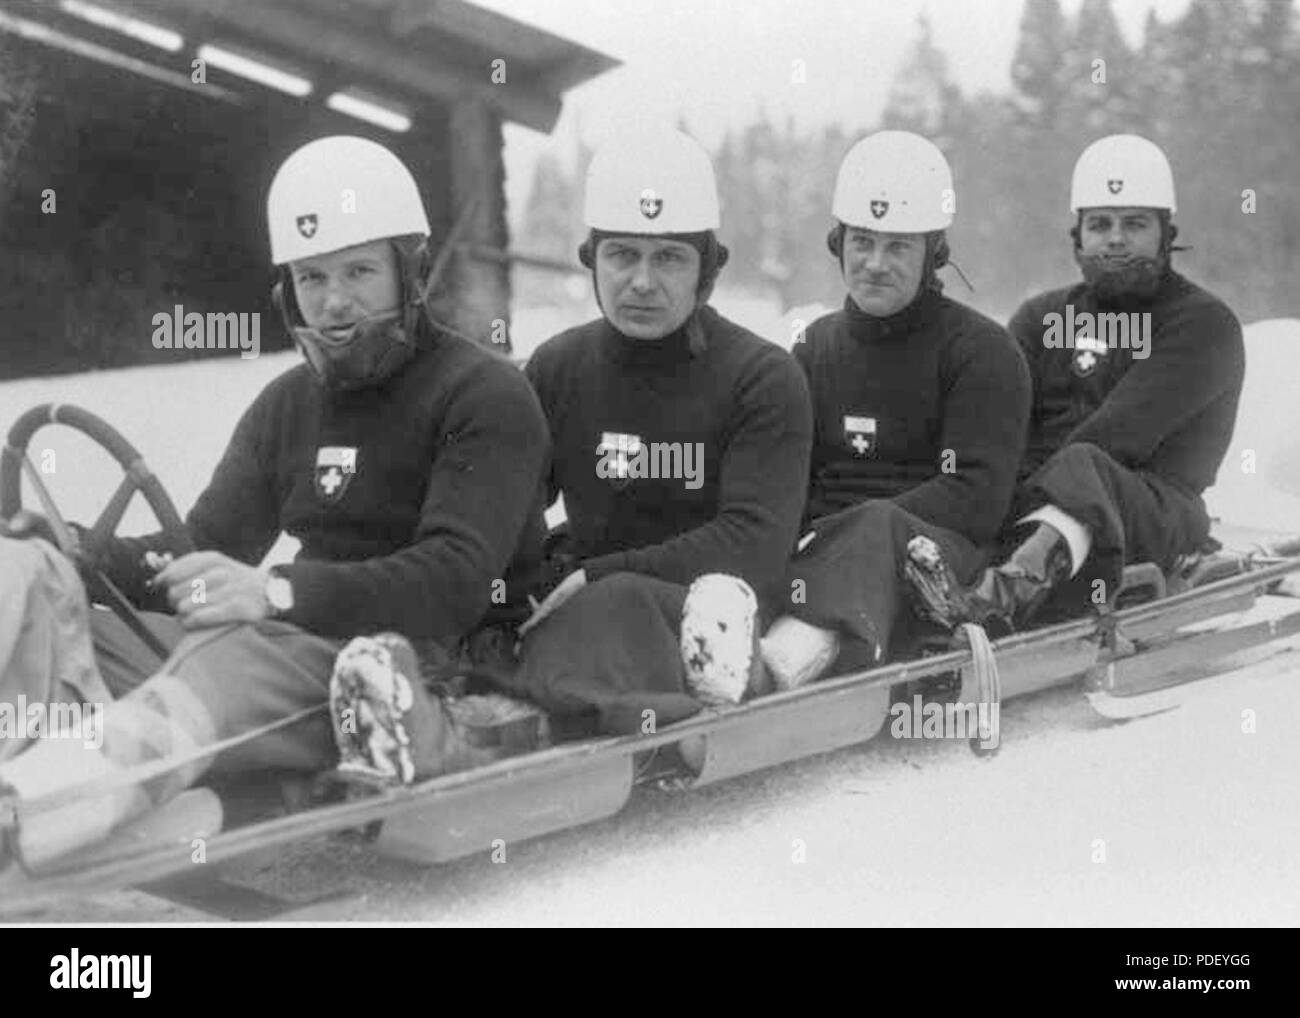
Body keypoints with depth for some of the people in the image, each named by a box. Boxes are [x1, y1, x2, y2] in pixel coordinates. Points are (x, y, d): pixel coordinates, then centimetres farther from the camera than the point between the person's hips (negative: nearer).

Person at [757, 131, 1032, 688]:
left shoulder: (983, 351, 7)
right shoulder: (817, 346, 24)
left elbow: (976, 500, -5)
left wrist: (845, 533, -16)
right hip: (821, 546, 5)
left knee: (880, 531, -39)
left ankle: (810, 640, -69)